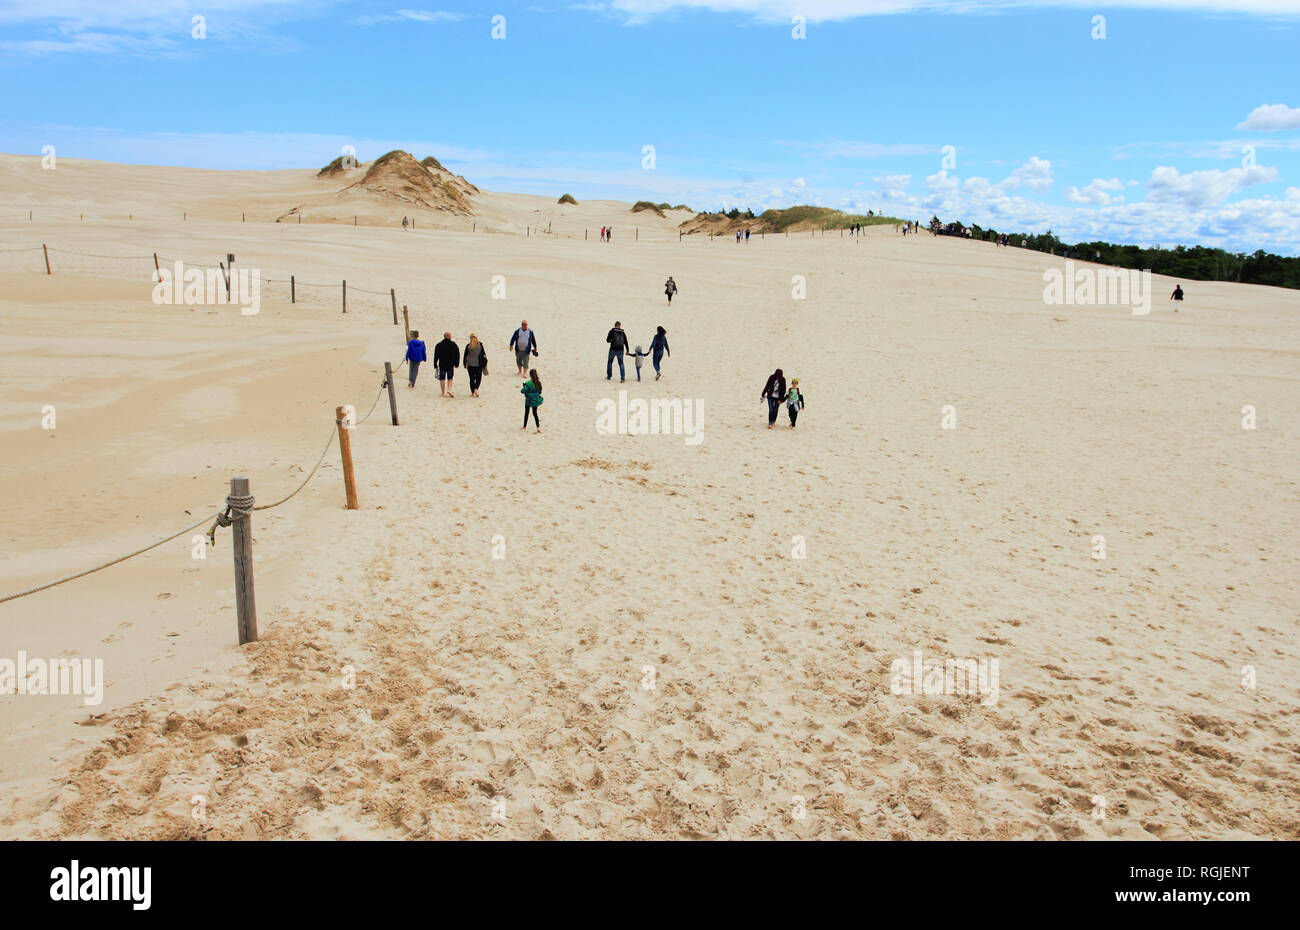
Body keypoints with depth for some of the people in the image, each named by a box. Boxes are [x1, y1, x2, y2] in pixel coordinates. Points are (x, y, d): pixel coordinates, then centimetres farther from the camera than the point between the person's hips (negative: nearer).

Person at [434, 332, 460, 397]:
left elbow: (436, 356, 2)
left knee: (442, 379, 6)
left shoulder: (438, 345, 1)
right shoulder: (454, 345, -1)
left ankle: (443, 393, 6)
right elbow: (457, 355, 1)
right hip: (451, 365, 0)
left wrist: (435, 365, 7)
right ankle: (449, 390, -7)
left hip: (442, 365, 0)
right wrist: (457, 364, 9)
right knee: (450, 378, 12)